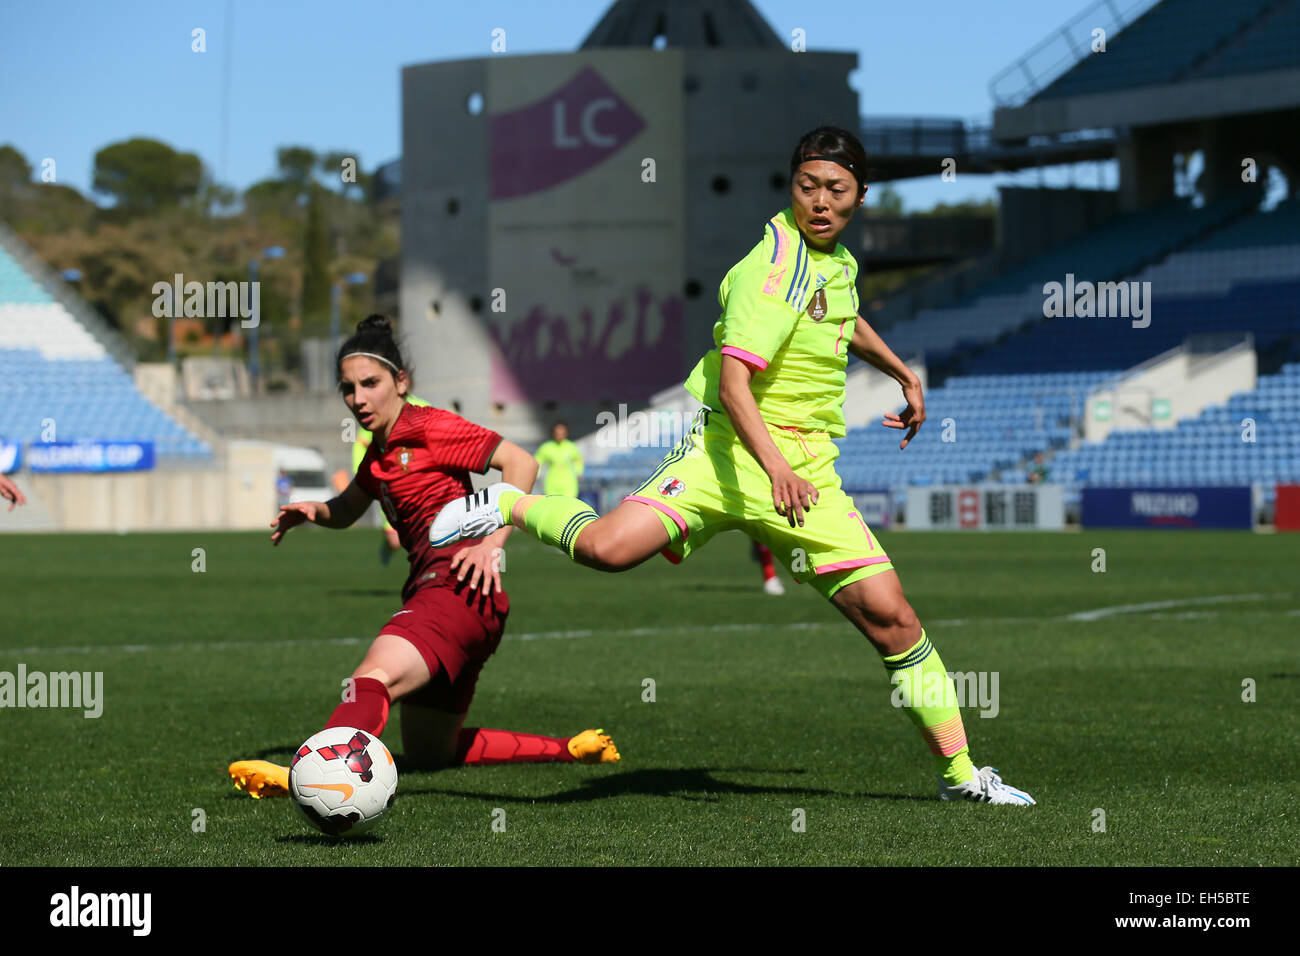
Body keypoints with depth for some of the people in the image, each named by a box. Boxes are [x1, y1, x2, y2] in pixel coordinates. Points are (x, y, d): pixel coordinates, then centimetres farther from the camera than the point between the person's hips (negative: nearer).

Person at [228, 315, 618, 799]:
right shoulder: (380, 451, 20)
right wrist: (311, 510, 12)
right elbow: (347, 510, 35)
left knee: (373, 679, -34)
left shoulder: (429, 427, -5)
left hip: (459, 588, -10)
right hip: (431, 591, 10)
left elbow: (520, 462, -12)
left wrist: (493, 542, -21)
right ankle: (571, 749, 22)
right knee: (428, 754, 17)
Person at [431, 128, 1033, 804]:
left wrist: (903, 374, 40)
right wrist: (774, 467, -37)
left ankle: (960, 772, 8)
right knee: (609, 548, -30)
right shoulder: (776, 266, -15)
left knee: (886, 612, -3)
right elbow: (733, 380, -25)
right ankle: (507, 506, 1)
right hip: (730, 450, -7)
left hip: (809, 471, 7)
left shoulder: (837, 258, 13)